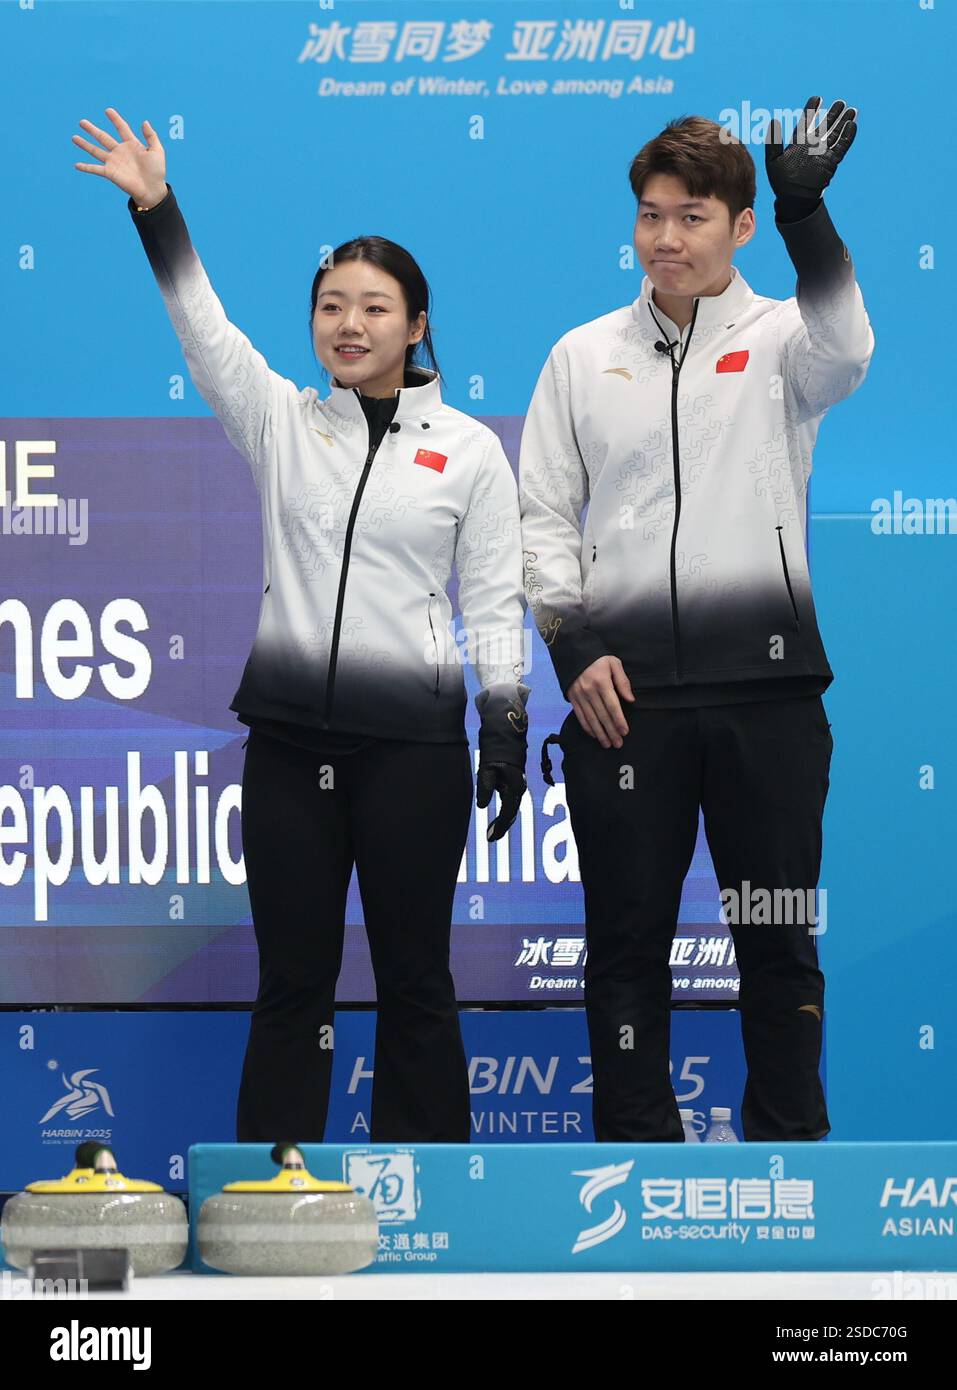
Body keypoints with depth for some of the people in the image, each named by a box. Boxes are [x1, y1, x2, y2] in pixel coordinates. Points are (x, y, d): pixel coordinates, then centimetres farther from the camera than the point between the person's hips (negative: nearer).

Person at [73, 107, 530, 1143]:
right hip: (289, 734, 2)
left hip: (412, 741, -2)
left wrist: (506, 729, -4)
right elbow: (202, 326, -4)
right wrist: (154, 209, -15)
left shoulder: (470, 449, 3)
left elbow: (495, 601, 3)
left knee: (413, 979, 4)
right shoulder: (280, 421, 8)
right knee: (290, 980, 5)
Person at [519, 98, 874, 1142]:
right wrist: (573, 646, -3)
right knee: (627, 936, 5)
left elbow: (841, 357, -22)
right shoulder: (584, 354, 10)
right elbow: (543, 514, 11)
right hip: (623, 683, 2)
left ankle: (788, 1149, 12)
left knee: (778, 935, 4)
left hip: (767, 675, -2)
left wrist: (806, 213, -37)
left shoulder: (779, 338, 3)